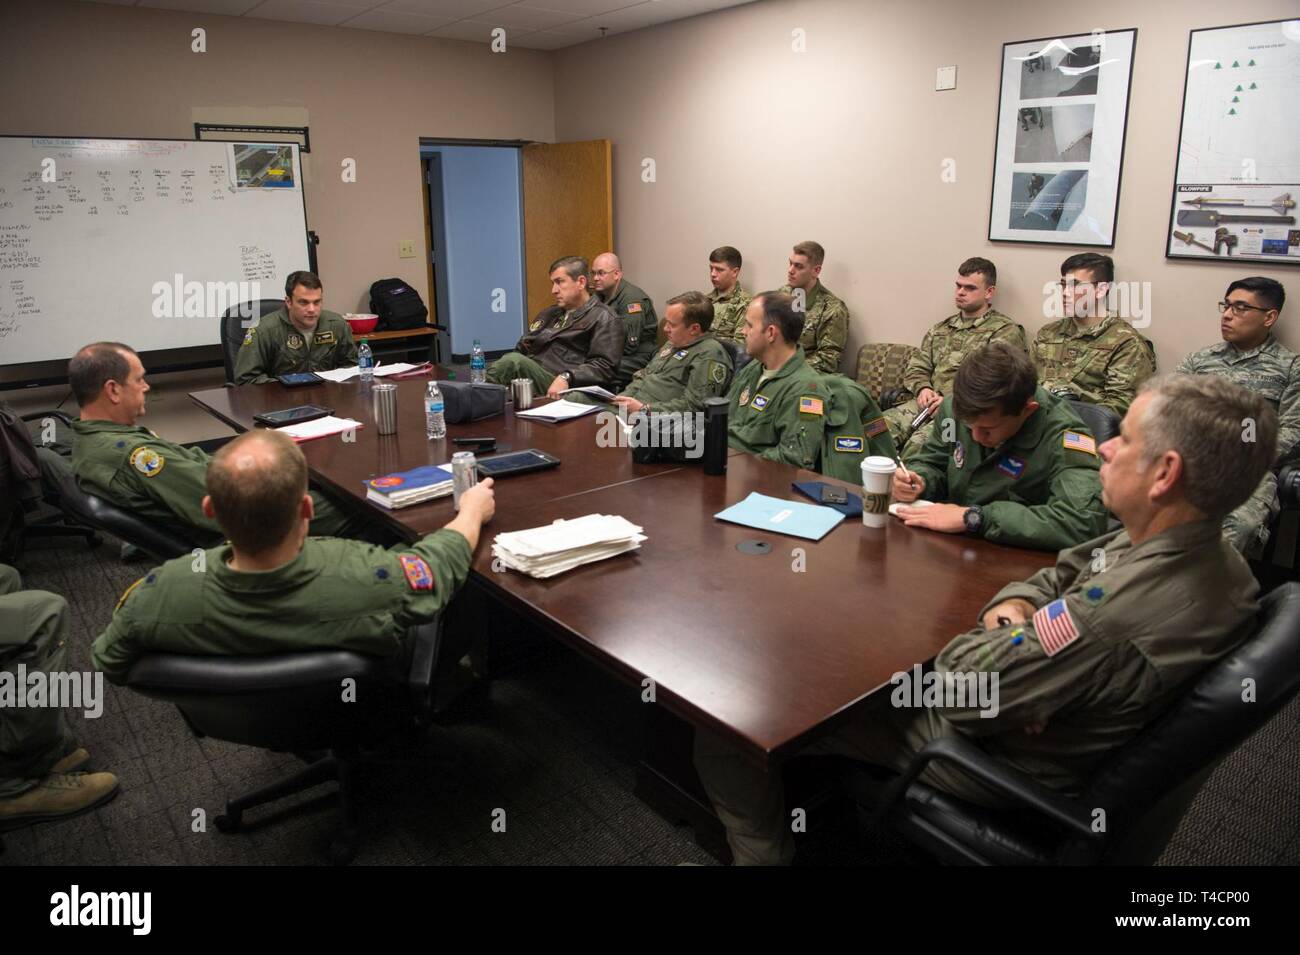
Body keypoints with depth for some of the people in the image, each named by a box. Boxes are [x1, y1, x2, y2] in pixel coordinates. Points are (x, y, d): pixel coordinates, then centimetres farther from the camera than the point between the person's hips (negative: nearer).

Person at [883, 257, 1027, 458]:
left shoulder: (1005, 331, 5)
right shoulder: (943, 328, 25)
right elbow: (915, 367, 23)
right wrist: (923, 389, 0)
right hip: (929, 402, 6)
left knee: (919, 442, -35)